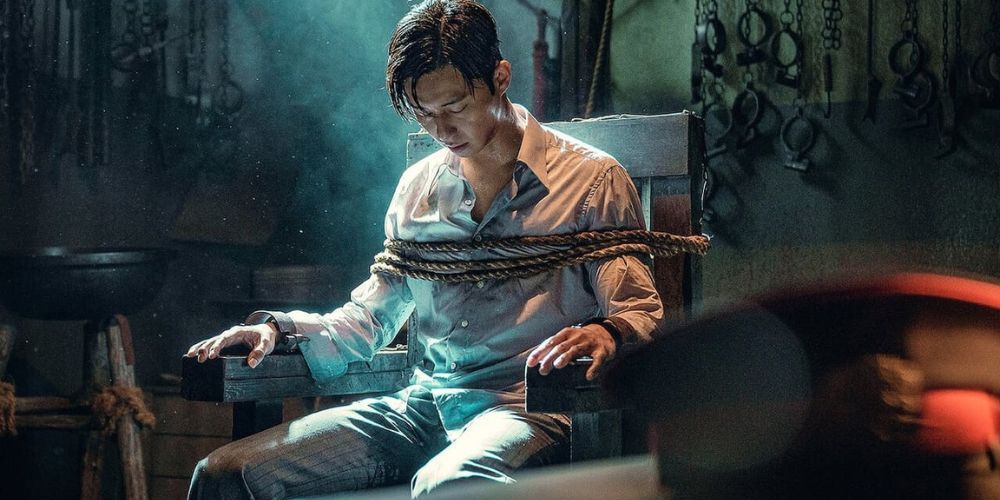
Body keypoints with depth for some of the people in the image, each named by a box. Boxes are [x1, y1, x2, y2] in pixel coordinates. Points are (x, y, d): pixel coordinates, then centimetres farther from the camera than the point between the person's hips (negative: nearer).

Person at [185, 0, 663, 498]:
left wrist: (604, 333, -26)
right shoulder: (418, 187, 20)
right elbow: (371, 316, 24)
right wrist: (279, 328, 5)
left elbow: (642, 313, -1)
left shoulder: (593, 180, 4)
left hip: (528, 407, -5)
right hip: (422, 403, 5)